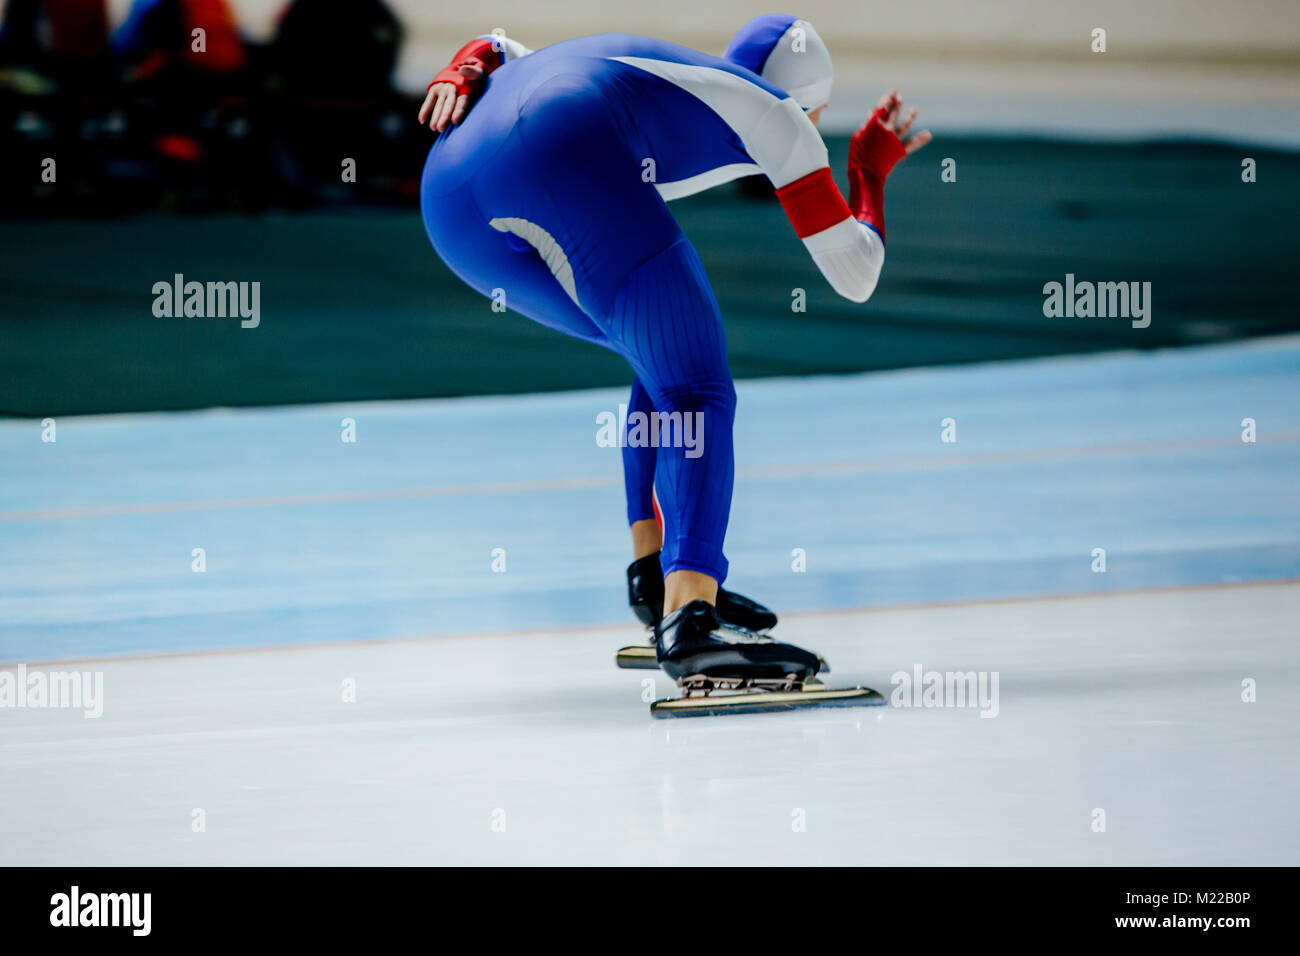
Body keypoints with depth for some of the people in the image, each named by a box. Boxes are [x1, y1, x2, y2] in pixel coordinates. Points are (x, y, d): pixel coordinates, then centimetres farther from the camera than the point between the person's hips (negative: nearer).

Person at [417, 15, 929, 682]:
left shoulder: (653, 75, 43)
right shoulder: (772, 109, 26)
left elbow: (495, 50, 41)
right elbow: (853, 274, 27)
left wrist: (457, 79, 18)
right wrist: (871, 172, 44)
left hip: (451, 198, 7)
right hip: (559, 163, -7)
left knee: (665, 355, 27)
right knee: (695, 393, -12)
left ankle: (657, 571, 26)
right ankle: (688, 619, -34)